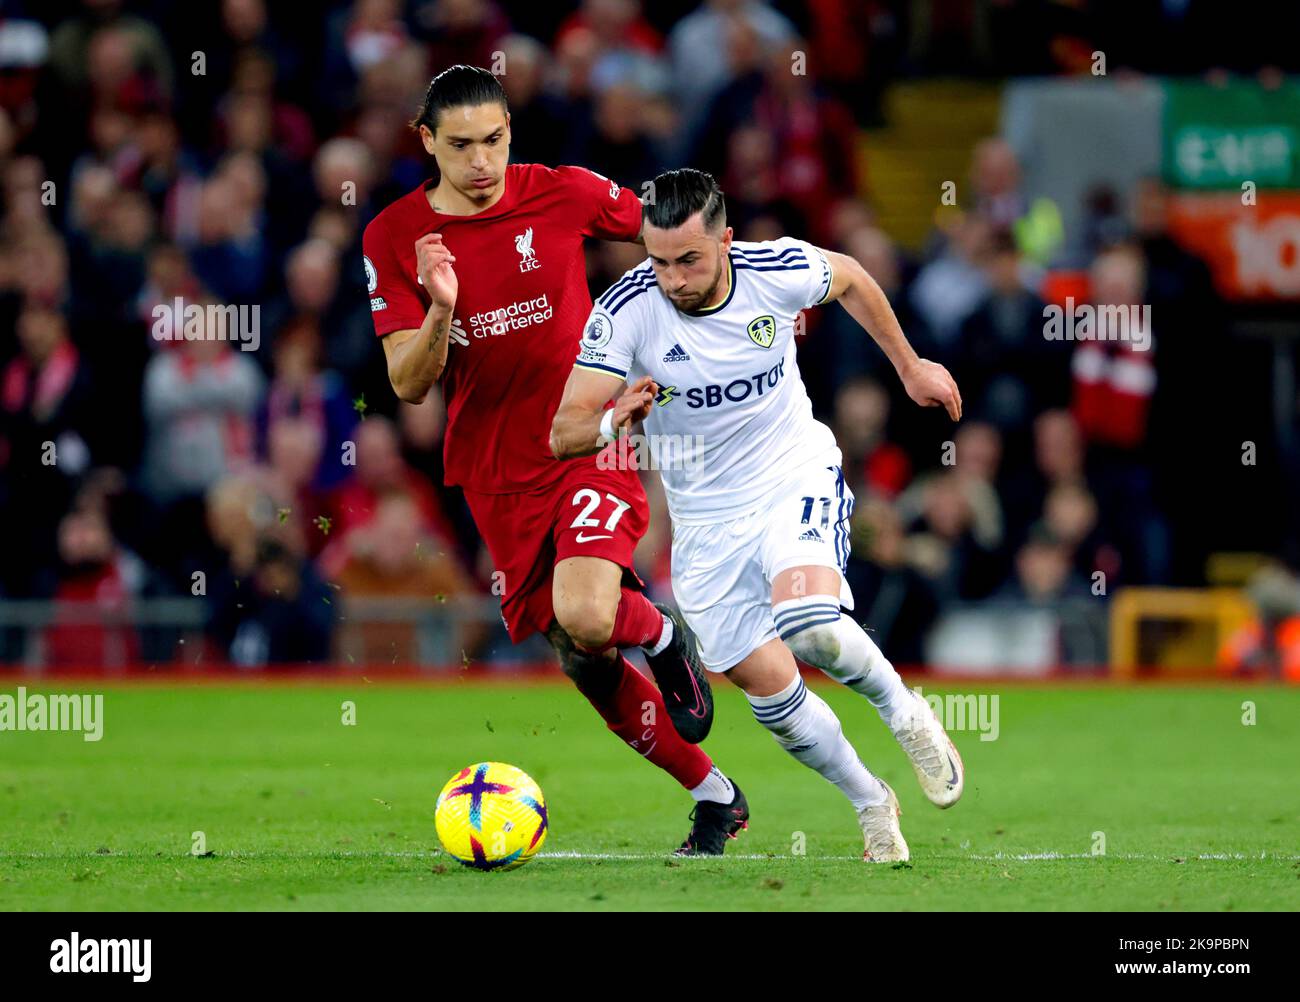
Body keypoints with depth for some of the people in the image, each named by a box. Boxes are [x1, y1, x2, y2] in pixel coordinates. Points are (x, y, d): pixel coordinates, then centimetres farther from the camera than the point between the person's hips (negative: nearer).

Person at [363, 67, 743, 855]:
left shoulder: (562, 195, -6)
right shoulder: (394, 239, -4)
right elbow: (408, 385, -8)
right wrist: (440, 313, -26)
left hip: (590, 443, -3)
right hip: (498, 476, 3)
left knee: (585, 616, -29)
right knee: (585, 665, 6)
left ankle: (662, 634, 7)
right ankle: (713, 796, 24)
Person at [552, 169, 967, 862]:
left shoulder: (780, 269, -16)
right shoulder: (626, 311, -20)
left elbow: (849, 279, 9)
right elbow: (562, 434, -21)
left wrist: (910, 366, 17)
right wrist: (614, 421, -43)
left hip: (796, 476, -2)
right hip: (706, 516, 2)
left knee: (810, 624, -30)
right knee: (769, 691, 0)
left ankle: (902, 709, -1)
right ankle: (871, 804, 24)